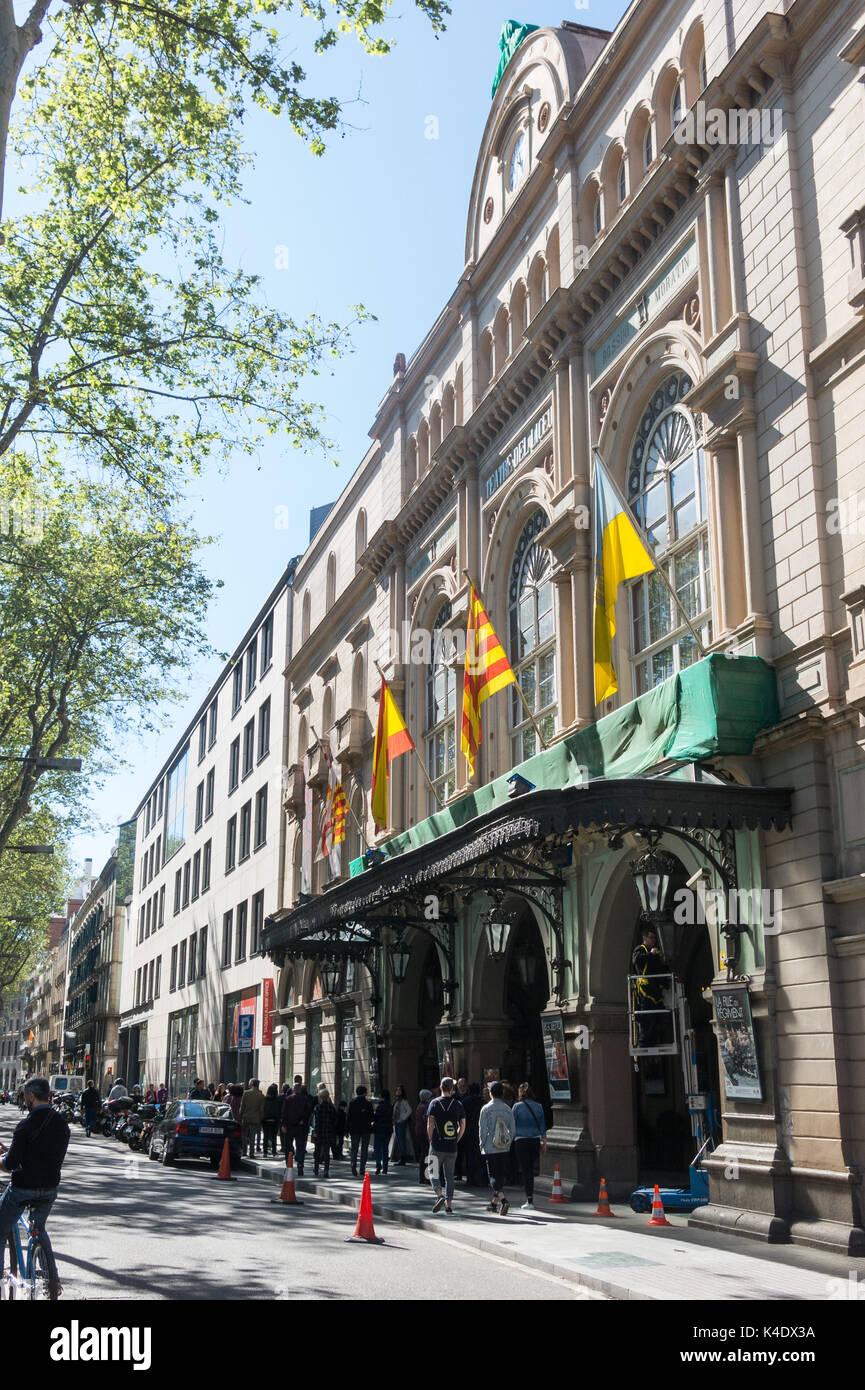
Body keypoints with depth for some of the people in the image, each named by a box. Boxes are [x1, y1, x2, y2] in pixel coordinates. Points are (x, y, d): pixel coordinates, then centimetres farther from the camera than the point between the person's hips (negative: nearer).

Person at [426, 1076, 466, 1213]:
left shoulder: (435, 1103, -4)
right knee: (449, 1176, 11)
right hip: (452, 1147, 3)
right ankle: (449, 1204, 10)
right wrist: (455, 1140, 13)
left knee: (434, 1174, 6)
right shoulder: (458, 1104, 5)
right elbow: (462, 1126, 5)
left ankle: (439, 1196, -16)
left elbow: (430, 1125, -7)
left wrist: (431, 1141, 3)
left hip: (437, 1146, -3)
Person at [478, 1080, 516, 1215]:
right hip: (504, 1149, 4)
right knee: (500, 1175, 15)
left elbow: (483, 1130, -10)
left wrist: (482, 1145, 4)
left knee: (493, 1176, 0)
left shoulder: (486, 1109, -9)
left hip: (490, 1148, -4)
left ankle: (503, 1199, -19)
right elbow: (513, 1130, 2)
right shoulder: (507, 1109, 2)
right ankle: (494, 1202, 23)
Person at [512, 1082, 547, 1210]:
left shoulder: (517, 1106, -6)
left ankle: (530, 1201, 0)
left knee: (525, 1170, 1)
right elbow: (542, 1125, 6)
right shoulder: (539, 1106, 4)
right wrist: (544, 1142, 11)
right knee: (531, 1170, 15)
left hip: (521, 1141, -3)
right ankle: (530, 1198, 18)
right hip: (535, 1140, 3)